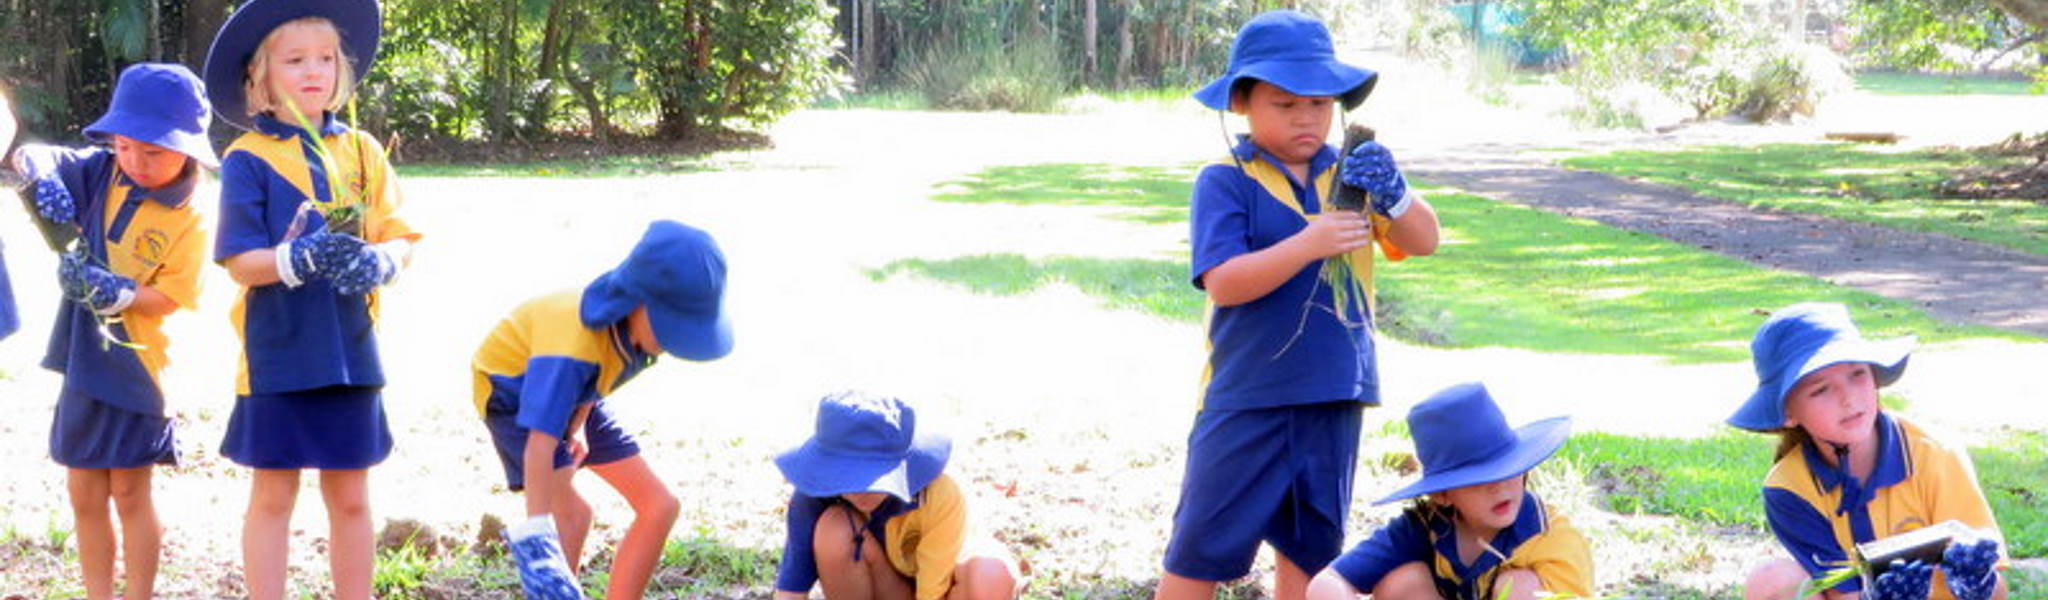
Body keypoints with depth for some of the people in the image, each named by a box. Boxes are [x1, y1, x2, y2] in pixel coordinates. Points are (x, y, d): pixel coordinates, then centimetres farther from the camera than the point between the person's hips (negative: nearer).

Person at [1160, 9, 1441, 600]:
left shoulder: (1350, 172, 7)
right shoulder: (1225, 181, -8)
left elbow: (1423, 241, -1)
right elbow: (1222, 281, -18)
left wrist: (1393, 196, -23)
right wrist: (1308, 244, -29)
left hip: (1334, 396, 5)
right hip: (1247, 397, -5)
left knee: (1309, 546, 16)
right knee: (1204, 545, 1)